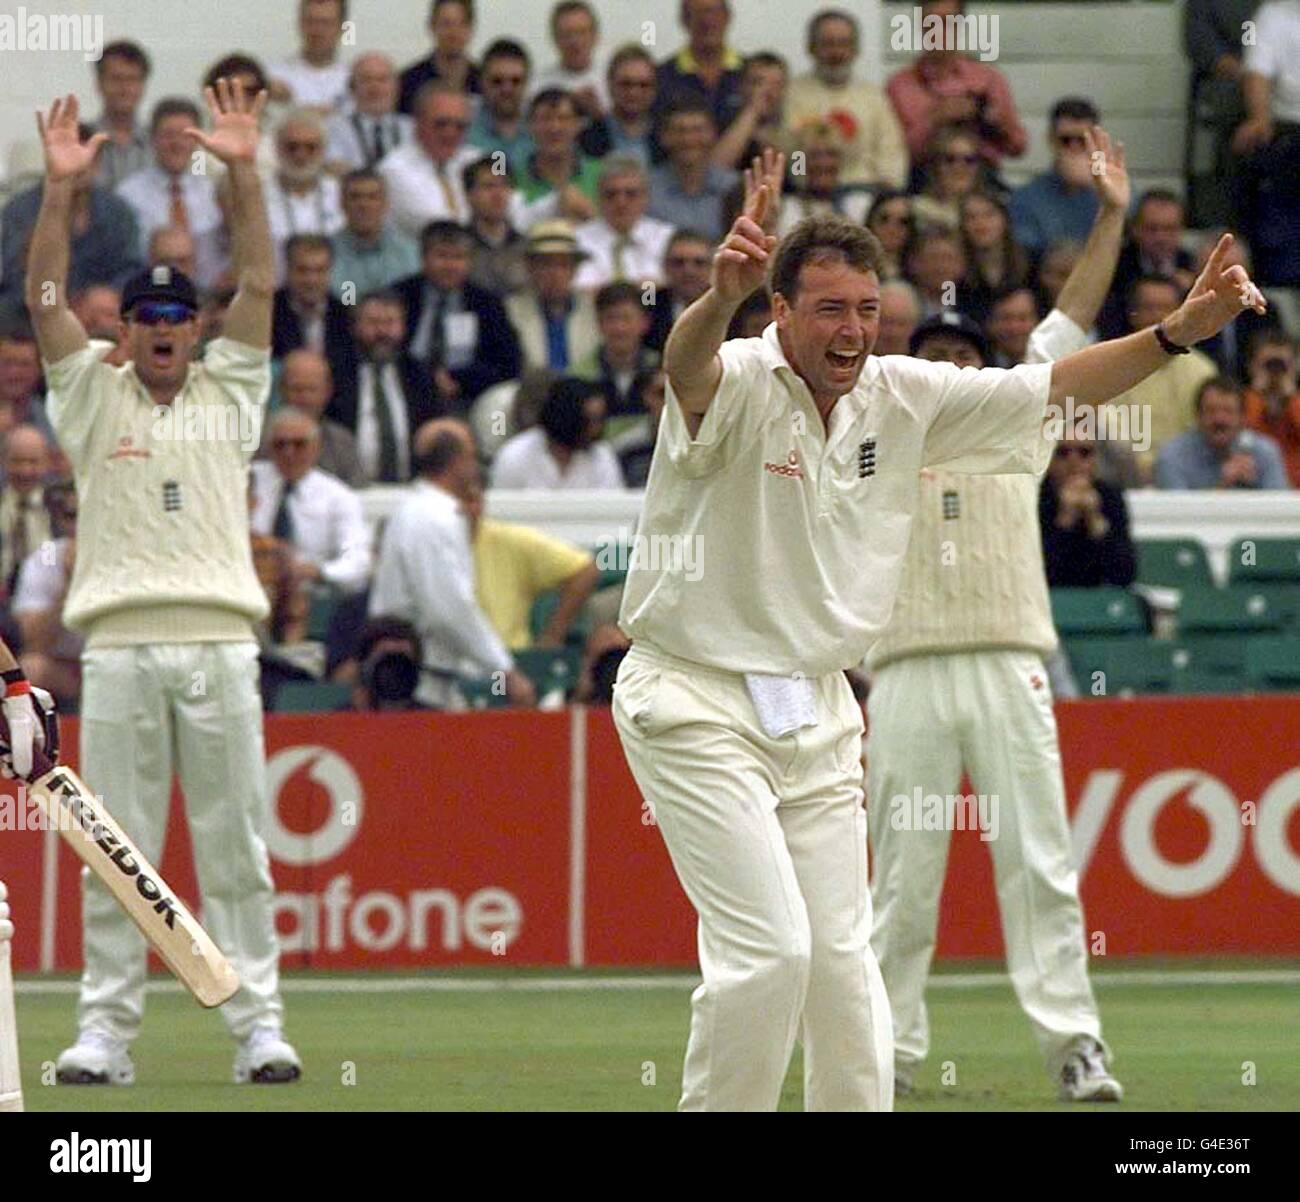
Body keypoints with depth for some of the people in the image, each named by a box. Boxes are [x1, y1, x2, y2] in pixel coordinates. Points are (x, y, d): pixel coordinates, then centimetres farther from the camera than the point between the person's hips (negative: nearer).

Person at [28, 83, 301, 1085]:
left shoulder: (229, 393, 15)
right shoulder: (95, 398, 13)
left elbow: (260, 286, 6)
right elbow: (47, 300, 4)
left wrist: (244, 174, -4)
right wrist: (60, 190, -7)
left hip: (218, 640, 0)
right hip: (121, 646, 0)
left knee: (236, 849, 0)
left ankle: (259, 1027, 0)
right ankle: (105, 1031, 2)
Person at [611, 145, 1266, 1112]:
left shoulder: (904, 398, 3)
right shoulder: (736, 386, -17)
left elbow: (1056, 384, 5)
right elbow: (690, 363, -41)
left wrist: (1178, 331, -11)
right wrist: (723, 295, -65)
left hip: (816, 707, 7)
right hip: (697, 701, -7)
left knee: (842, 953, 8)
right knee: (769, 949, -13)